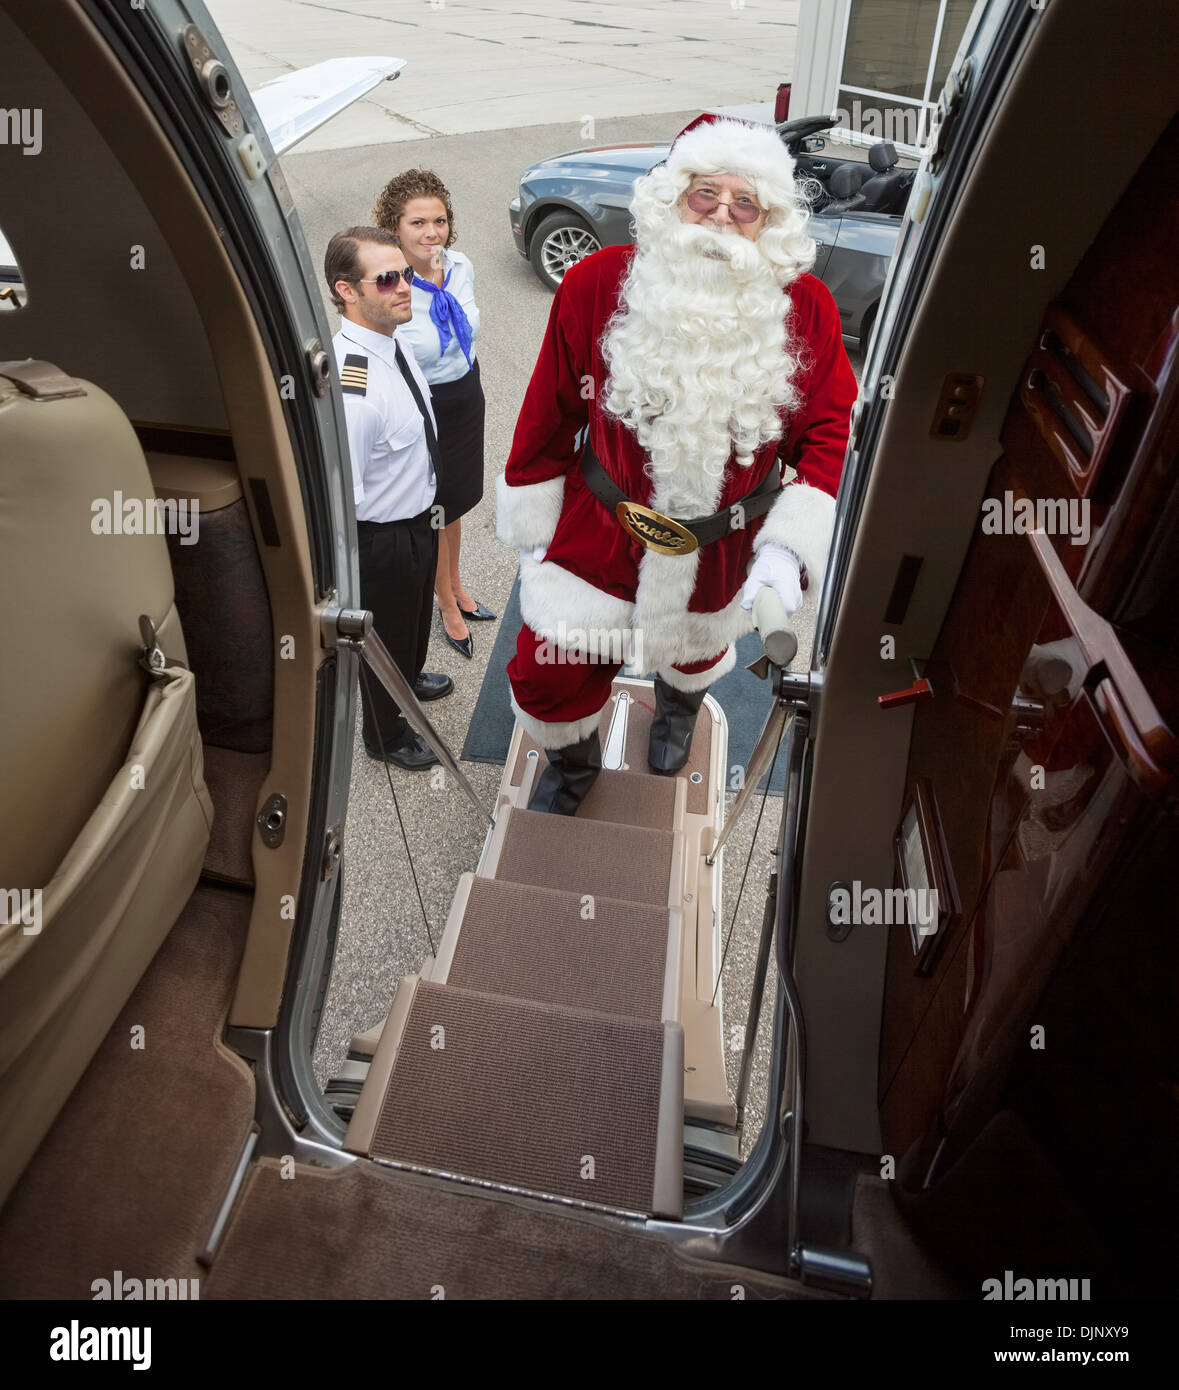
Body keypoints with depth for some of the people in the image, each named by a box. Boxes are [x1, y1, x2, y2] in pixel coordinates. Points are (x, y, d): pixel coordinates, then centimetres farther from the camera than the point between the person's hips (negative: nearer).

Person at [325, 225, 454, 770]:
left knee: (416, 615, 33)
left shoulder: (390, 340, -6)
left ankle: (410, 678, 65)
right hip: (383, 539, -8)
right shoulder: (351, 388, -36)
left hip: (419, 516, 8)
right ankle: (386, 736, 45)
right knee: (386, 634, 17)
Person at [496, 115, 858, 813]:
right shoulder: (597, 283, -14)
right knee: (548, 673, 4)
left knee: (697, 647, 28)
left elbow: (826, 431, -7)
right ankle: (573, 763, 43)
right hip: (599, 529, -1)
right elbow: (550, 410, -4)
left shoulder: (806, 309, -13)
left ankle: (679, 706, 70)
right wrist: (531, 519, 4)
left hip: (722, 546, 1)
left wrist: (789, 551, -21)